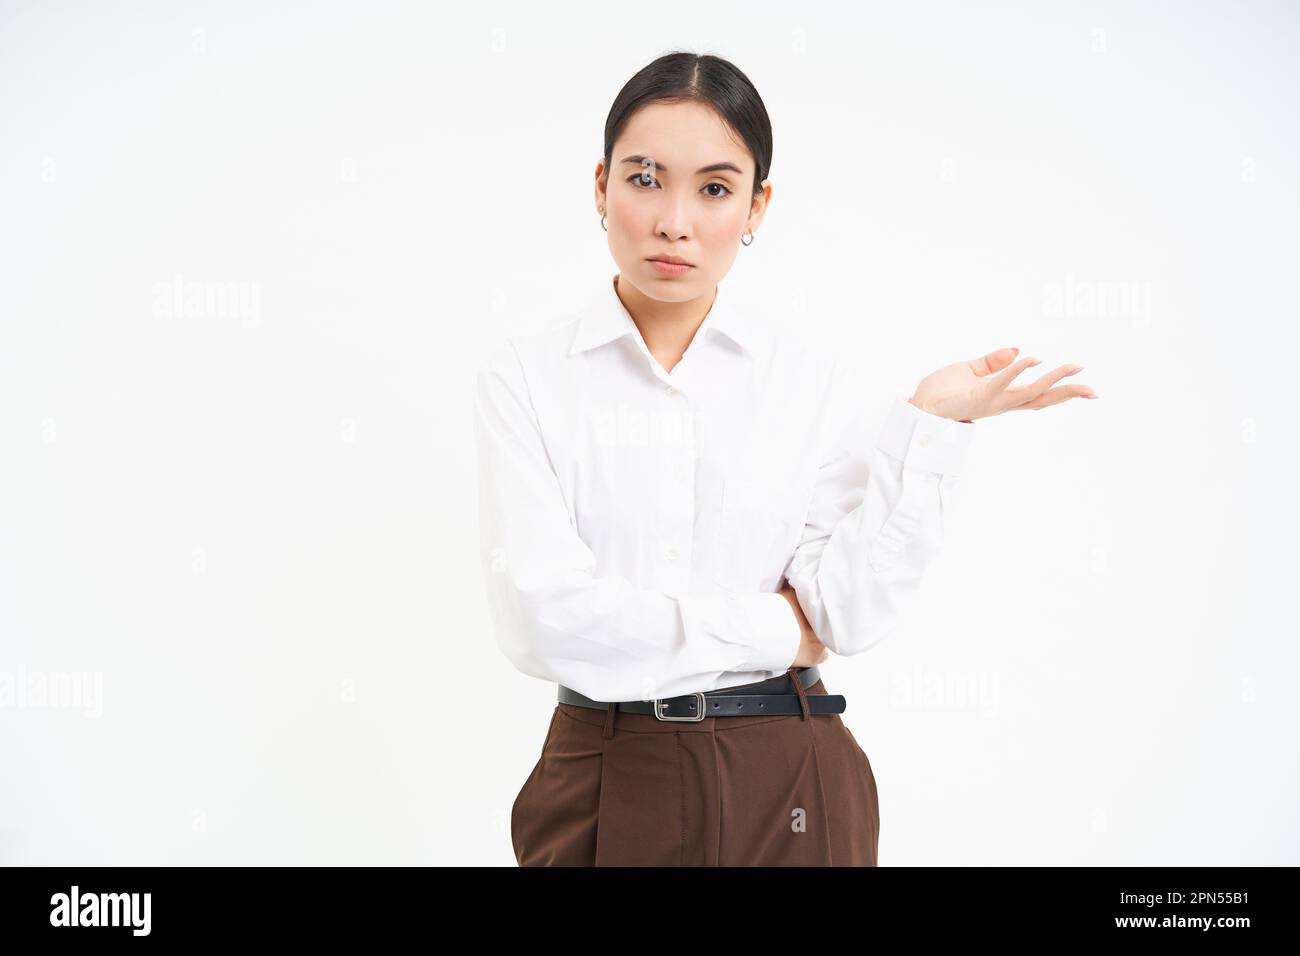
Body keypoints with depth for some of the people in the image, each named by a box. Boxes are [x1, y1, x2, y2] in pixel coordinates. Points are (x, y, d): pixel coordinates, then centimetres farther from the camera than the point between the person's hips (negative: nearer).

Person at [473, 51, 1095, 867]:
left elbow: (851, 615, -9)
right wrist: (776, 630, -10)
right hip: (608, 789, -1)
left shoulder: (814, 381, -1)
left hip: (790, 793, 1)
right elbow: (546, 618, -17)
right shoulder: (525, 377, -7)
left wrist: (932, 425, -15)